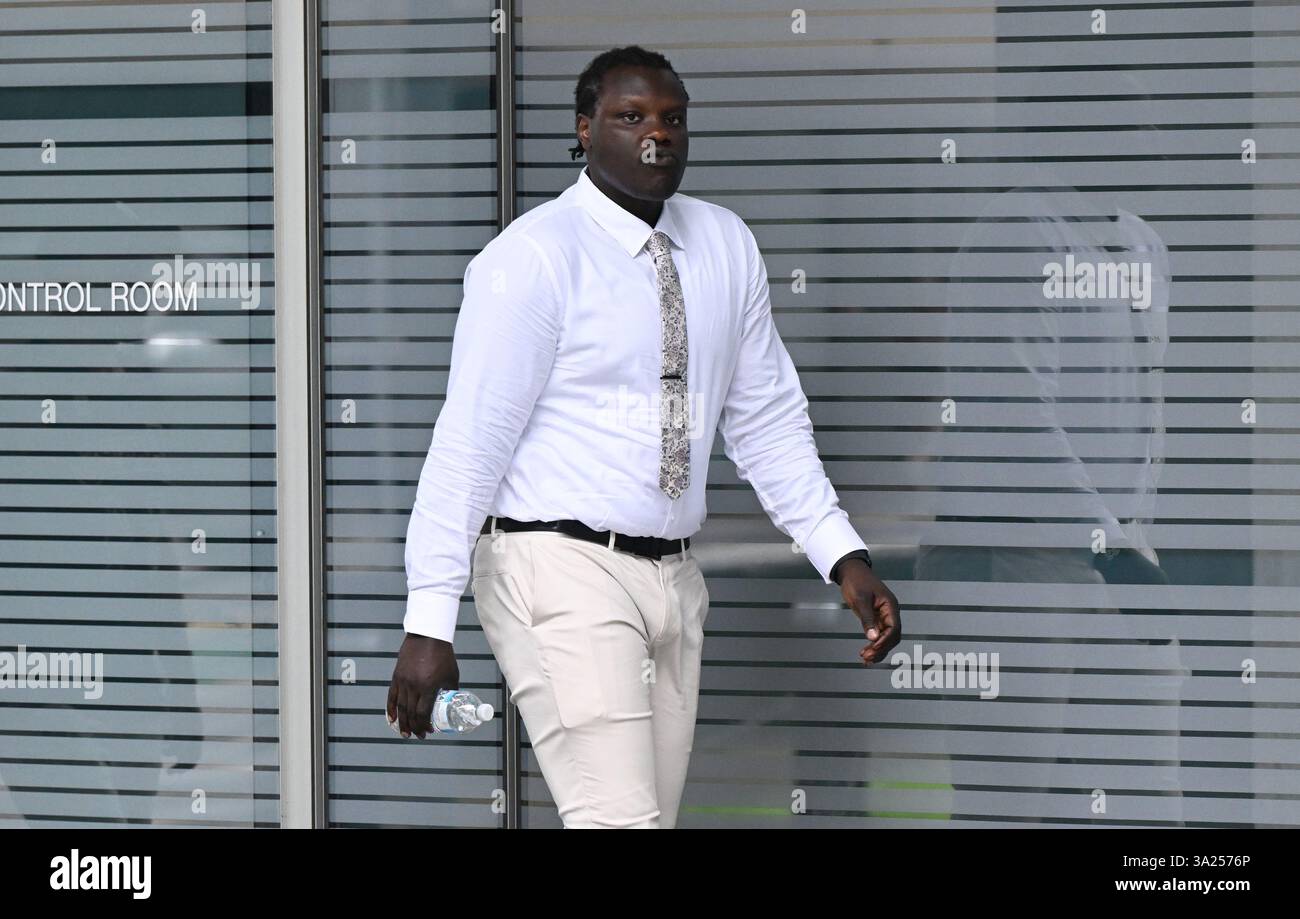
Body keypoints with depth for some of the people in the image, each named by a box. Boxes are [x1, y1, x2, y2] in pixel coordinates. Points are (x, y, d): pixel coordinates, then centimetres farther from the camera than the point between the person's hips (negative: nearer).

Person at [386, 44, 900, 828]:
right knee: (621, 818, -17)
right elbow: (470, 439, -14)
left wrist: (844, 557, 4)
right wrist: (429, 622, -19)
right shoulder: (533, 258, -10)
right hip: (562, 570, -7)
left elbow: (767, 418, 15)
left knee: (658, 813, 8)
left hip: (671, 578, 7)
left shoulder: (726, 246, 9)